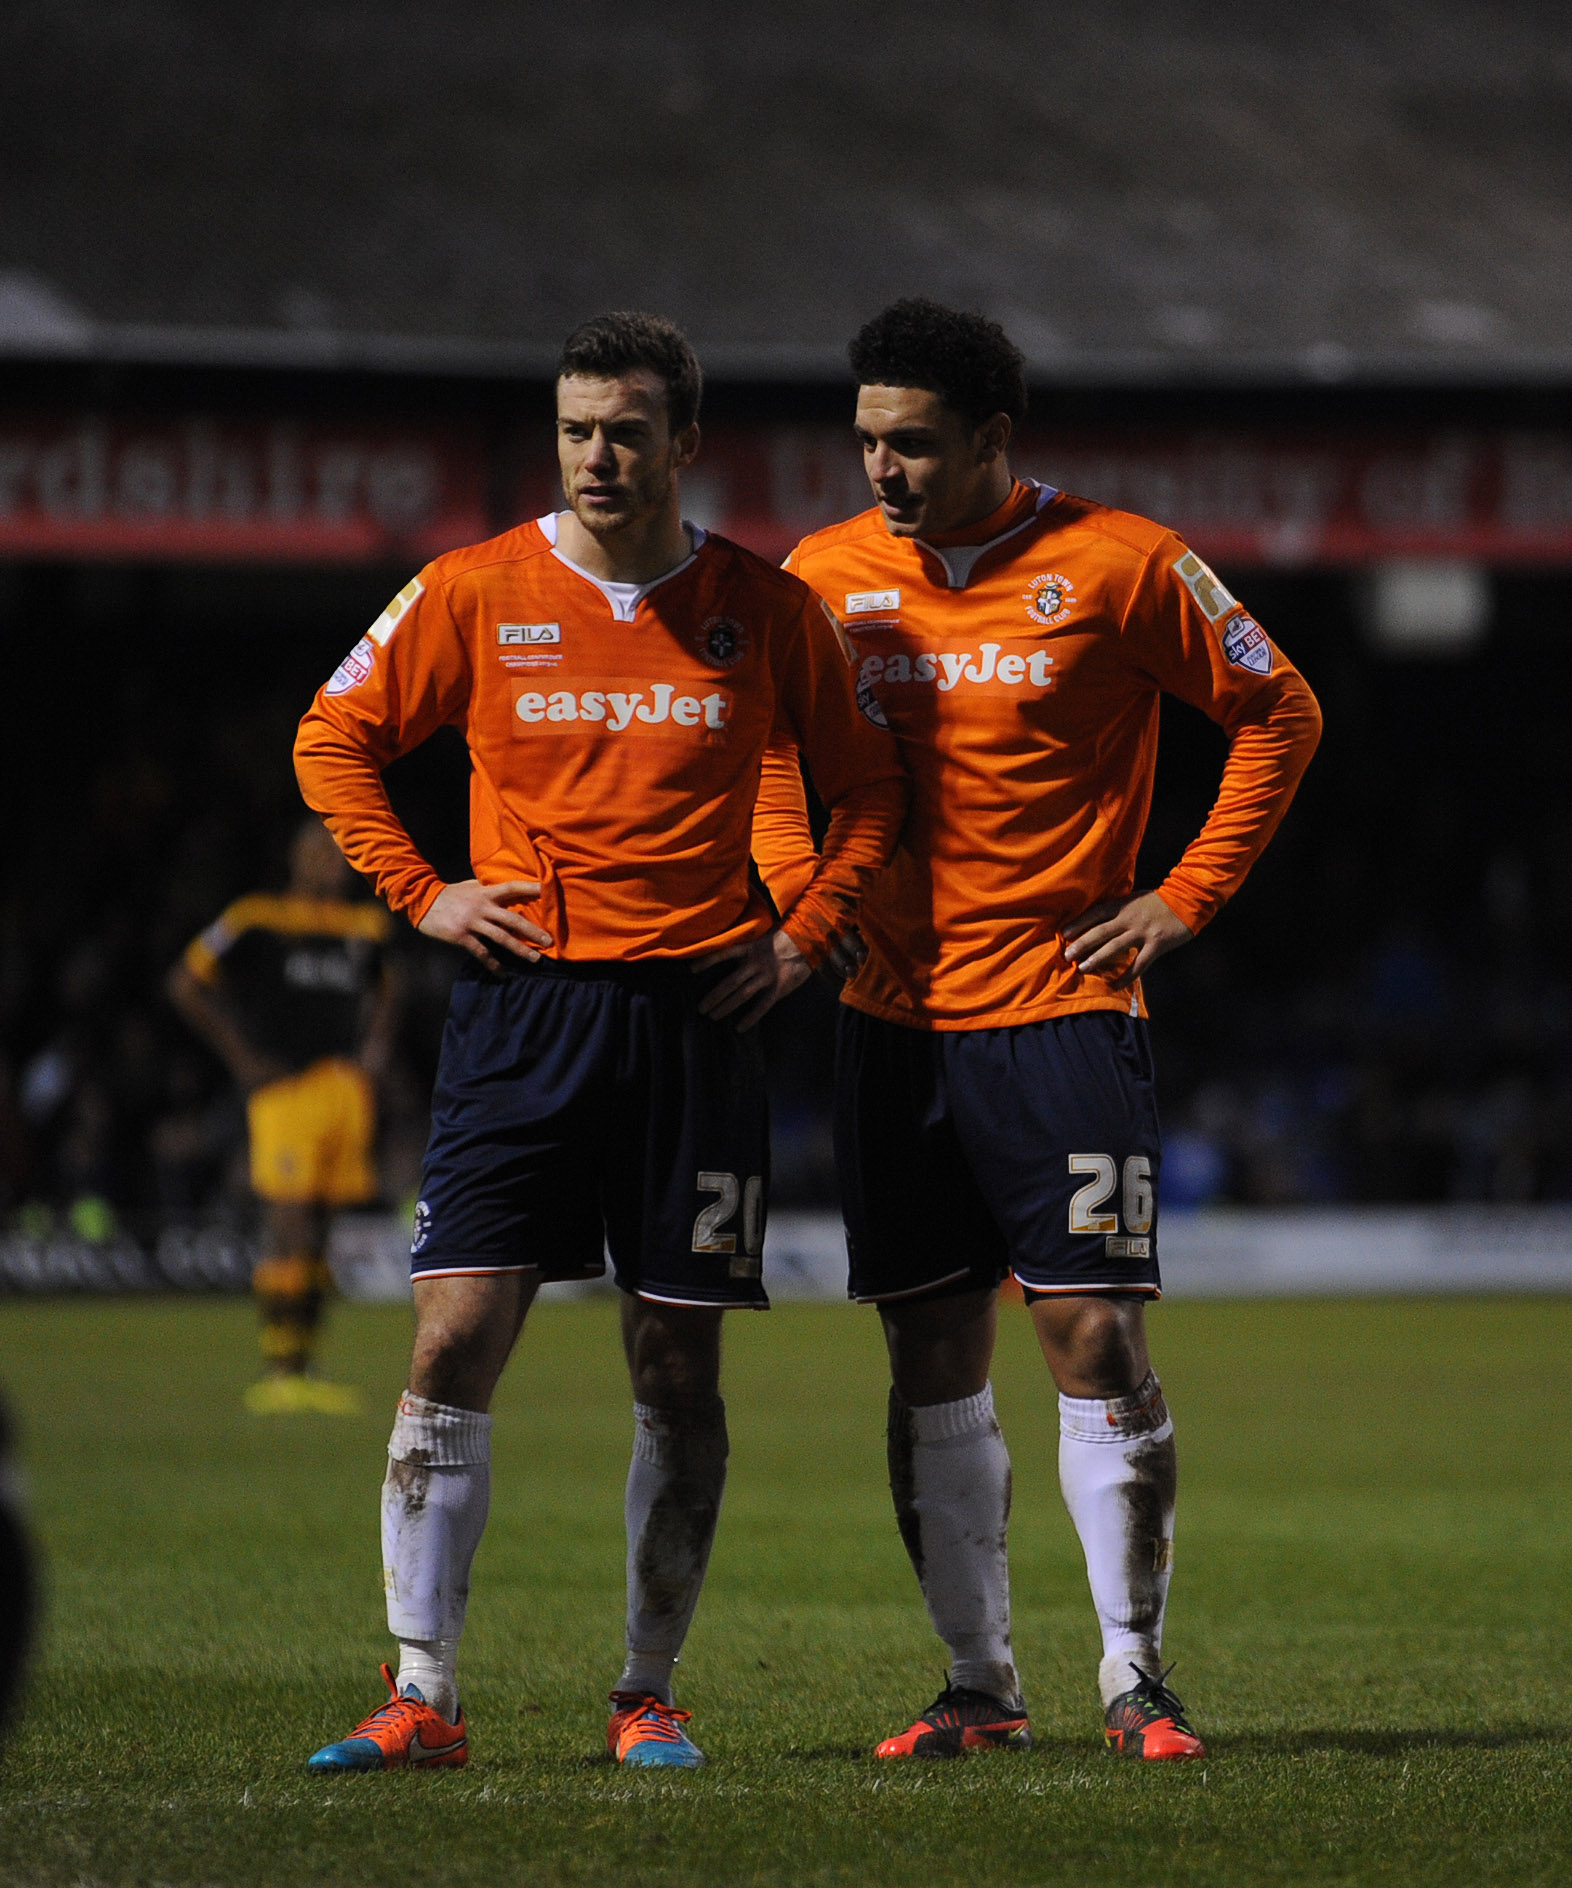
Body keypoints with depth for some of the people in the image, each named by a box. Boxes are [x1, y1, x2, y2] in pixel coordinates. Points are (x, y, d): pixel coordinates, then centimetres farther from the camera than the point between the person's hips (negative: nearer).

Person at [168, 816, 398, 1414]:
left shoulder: (366, 926, 16)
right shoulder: (258, 919, -2)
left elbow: (383, 993, 35)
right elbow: (186, 983, 1)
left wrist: (378, 1041, 14)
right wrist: (241, 1057, -4)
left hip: (347, 1089, 6)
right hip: (286, 1089, -6)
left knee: (316, 1232, 8)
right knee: (289, 1225, -12)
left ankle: (302, 1369, 13)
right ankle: (278, 1371, -9)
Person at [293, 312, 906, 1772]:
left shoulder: (764, 608, 4)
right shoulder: (474, 594, 1)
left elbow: (867, 784, 16)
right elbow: (332, 739, 11)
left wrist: (802, 932, 5)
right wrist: (420, 892, 1)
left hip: (696, 1010, 1)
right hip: (523, 1004, -1)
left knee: (678, 1367, 2)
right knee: (454, 1341, -9)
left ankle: (648, 1695, 12)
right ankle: (421, 1696, -7)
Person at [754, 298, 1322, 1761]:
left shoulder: (1118, 567, -5)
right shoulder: (828, 576, 5)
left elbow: (1278, 717, 4)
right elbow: (765, 745, 22)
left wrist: (1184, 899, -2)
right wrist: (800, 896, 7)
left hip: (1061, 1008, -4)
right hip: (894, 1021, 4)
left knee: (1095, 1338, -8)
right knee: (932, 1362, 5)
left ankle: (1135, 1675, 1)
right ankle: (979, 1683, 12)